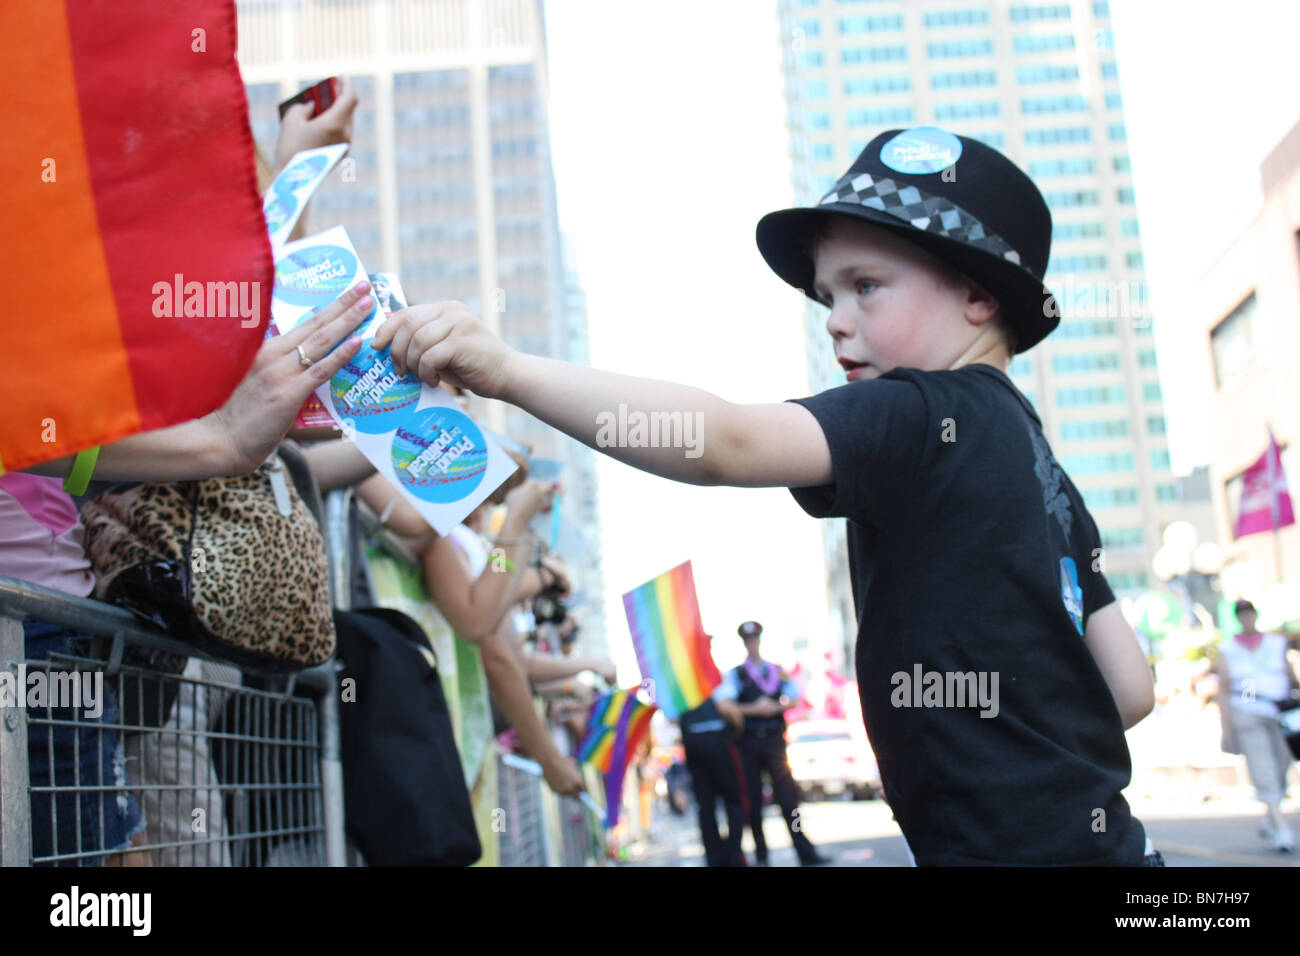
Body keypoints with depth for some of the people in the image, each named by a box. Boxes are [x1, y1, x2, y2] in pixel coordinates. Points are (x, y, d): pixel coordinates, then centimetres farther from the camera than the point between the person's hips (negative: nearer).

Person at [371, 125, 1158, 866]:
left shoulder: (925, 416, -13)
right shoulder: (1030, 449, 13)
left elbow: (726, 444, -30)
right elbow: (1130, 687, 12)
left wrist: (508, 369, -36)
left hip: (1016, 846, -9)